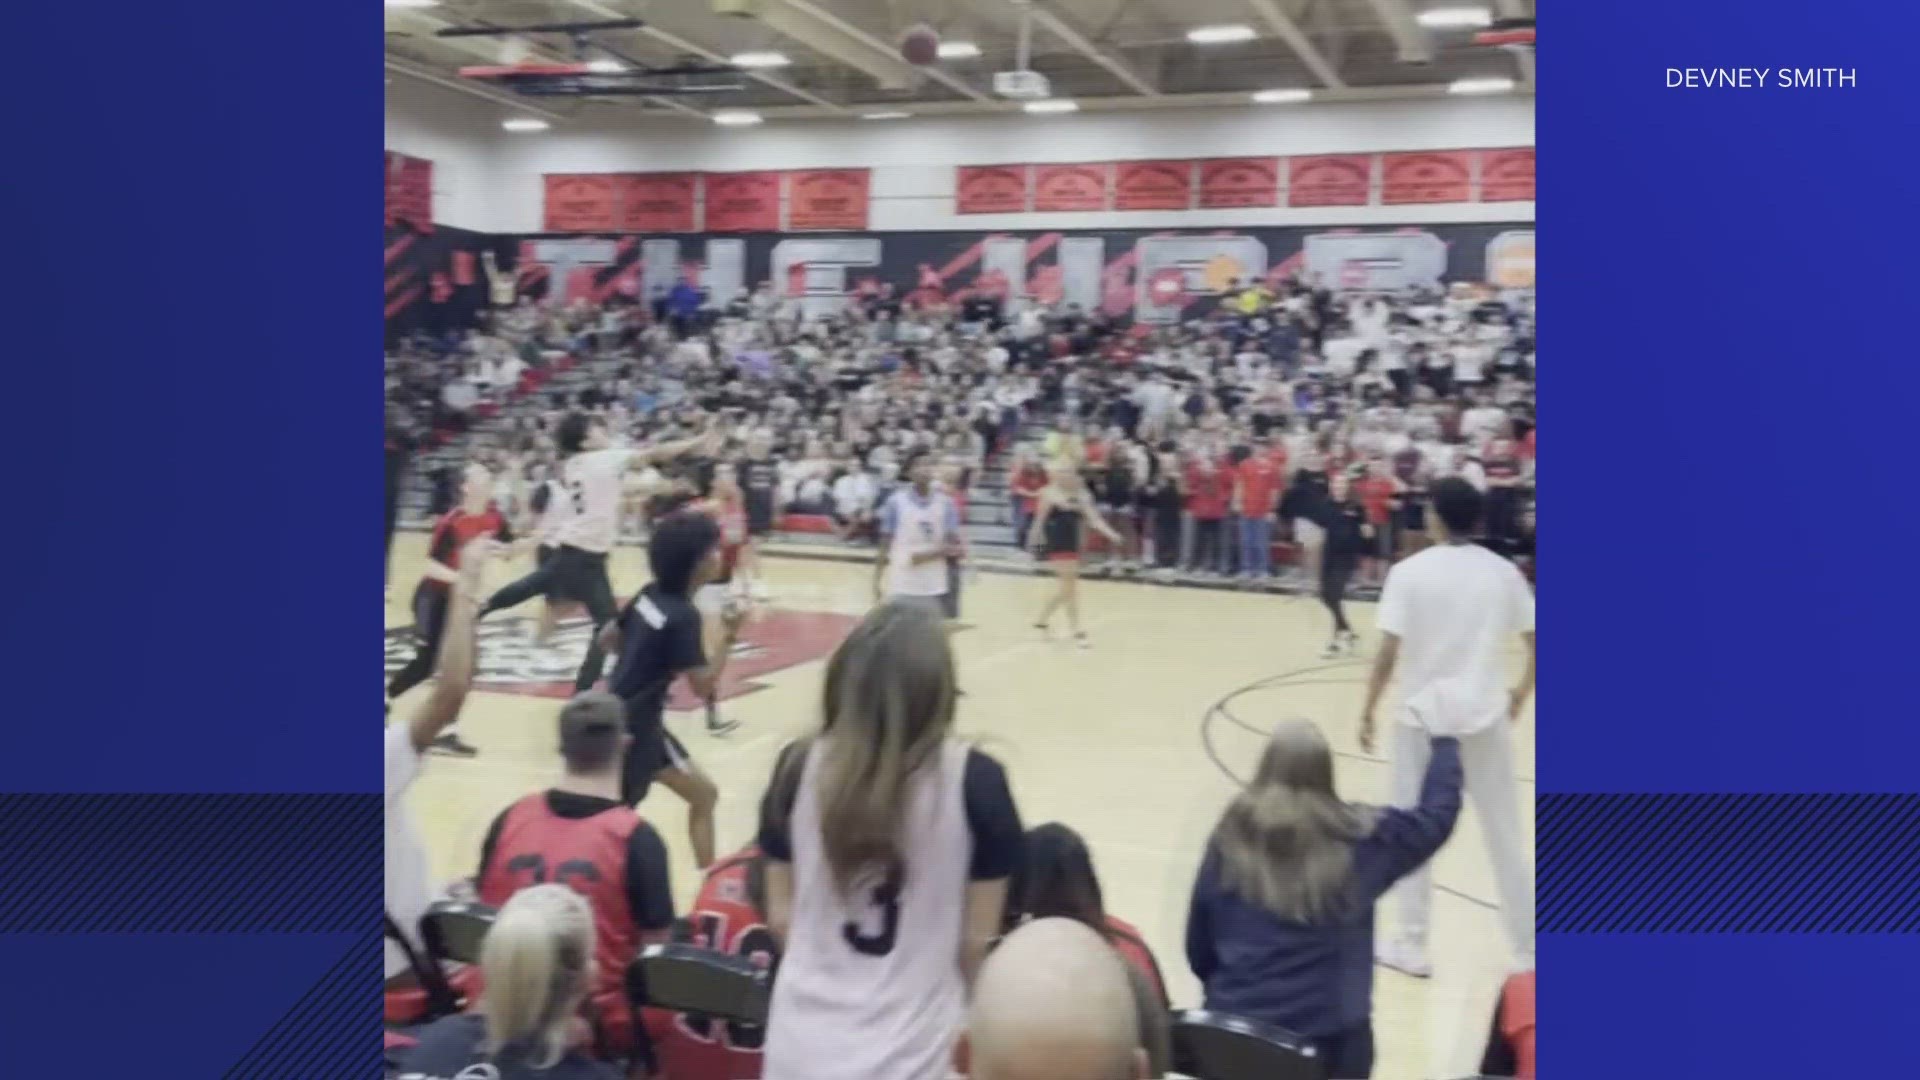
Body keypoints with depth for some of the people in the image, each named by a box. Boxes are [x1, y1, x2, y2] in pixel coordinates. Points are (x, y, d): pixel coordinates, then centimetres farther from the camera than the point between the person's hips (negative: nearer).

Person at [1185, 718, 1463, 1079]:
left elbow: (1198, 943, 3)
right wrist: (1445, 743, 26)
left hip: (1233, 1020, 1)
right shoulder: (1357, 838, -7)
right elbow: (1437, 816, 10)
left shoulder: (1232, 836, -4)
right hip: (1325, 1031, -1)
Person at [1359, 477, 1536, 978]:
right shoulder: (1504, 572, 1)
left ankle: (1411, 946, 17)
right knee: (1506, 838, 13)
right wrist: (1521, 692, 20)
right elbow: (1535, 643, 3)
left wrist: (1368, 711, -2)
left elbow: (1388, 653, -12)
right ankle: (1529, 950, 22)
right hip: (1486, 717, 3)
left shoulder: (1409, 572, -9)